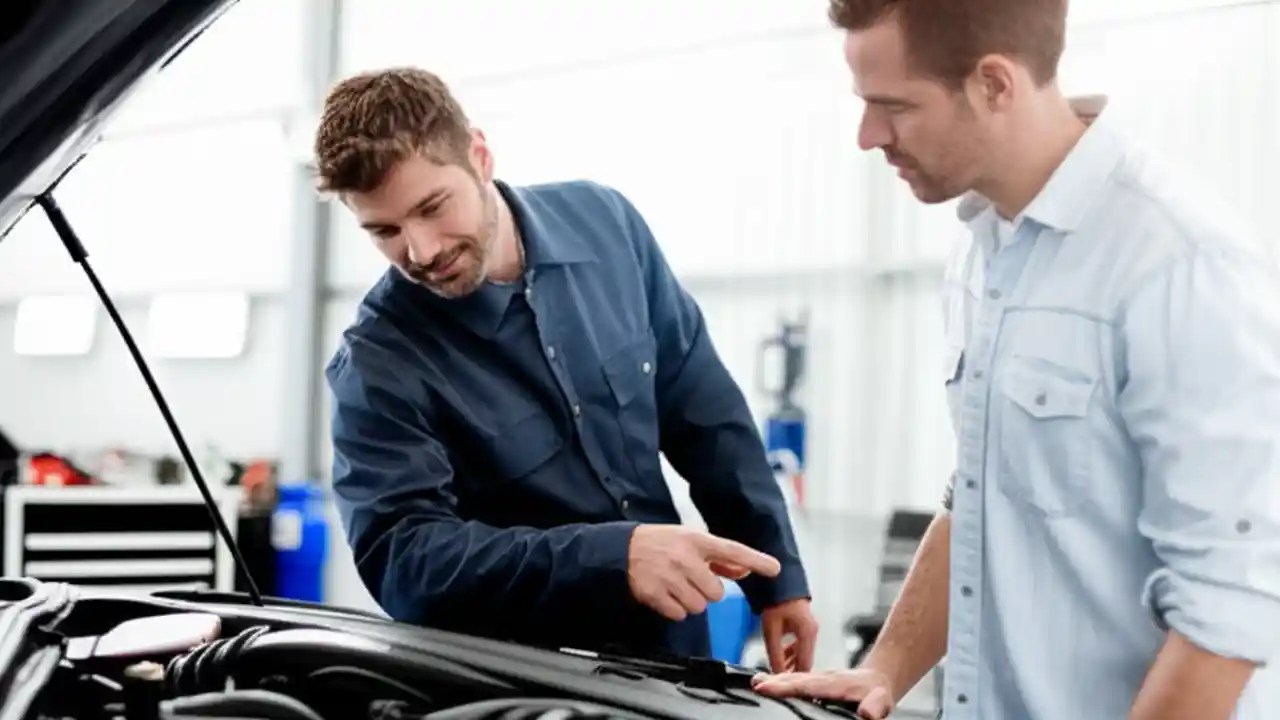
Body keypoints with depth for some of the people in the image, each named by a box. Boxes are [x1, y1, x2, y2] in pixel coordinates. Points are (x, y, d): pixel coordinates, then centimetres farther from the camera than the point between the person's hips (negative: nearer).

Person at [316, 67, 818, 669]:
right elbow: (400, 558, -25)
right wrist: (613, 557, -35)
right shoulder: (378, 365, -15)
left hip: (672, 652, 3)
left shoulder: (602, 221, -4)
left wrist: (778, 578, 3)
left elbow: (703, 412, 4)